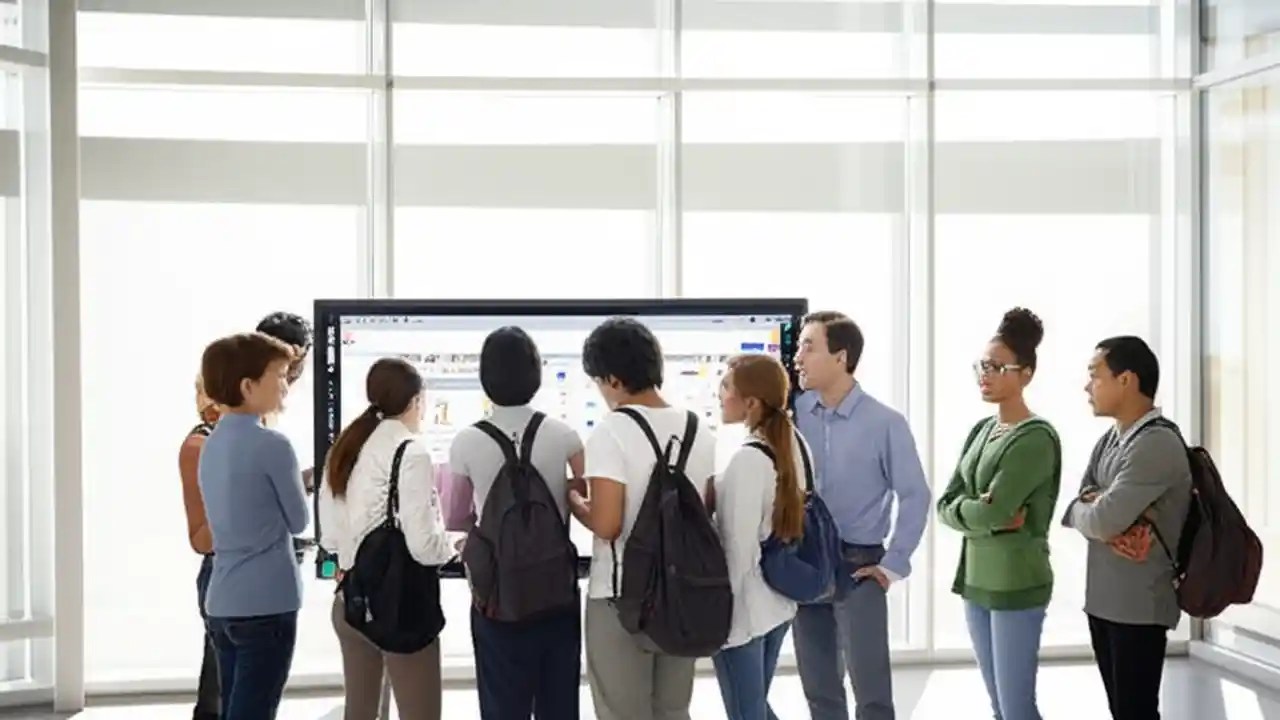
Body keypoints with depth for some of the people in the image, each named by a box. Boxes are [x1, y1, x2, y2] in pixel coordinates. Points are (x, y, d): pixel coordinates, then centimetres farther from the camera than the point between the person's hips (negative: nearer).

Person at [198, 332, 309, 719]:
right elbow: (298, 521, -3)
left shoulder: (212, 444, 10)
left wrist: (297, 482, 14)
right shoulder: (271, 445, -14)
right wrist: (303, 485, 15)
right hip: (265, 603, -8)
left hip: (223, 602, 8)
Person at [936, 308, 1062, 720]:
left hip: (1017, 583, -8)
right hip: (976, 577, 8)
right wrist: (989, 516, -11)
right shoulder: (980, 431, 11)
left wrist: (989, 512, -2)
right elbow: (945, 506, 5)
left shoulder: (1036, 438, -13)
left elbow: (993, 511, -22)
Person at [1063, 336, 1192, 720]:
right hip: (1102, 598, 9)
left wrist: (1084, 508, -2)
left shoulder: (1157, 444, -18)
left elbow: (1101, 521, -24)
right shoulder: (1109, 440, 11)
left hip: (1140, 605, -9)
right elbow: (1079, 509, 6)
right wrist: (1104, 513, -15)